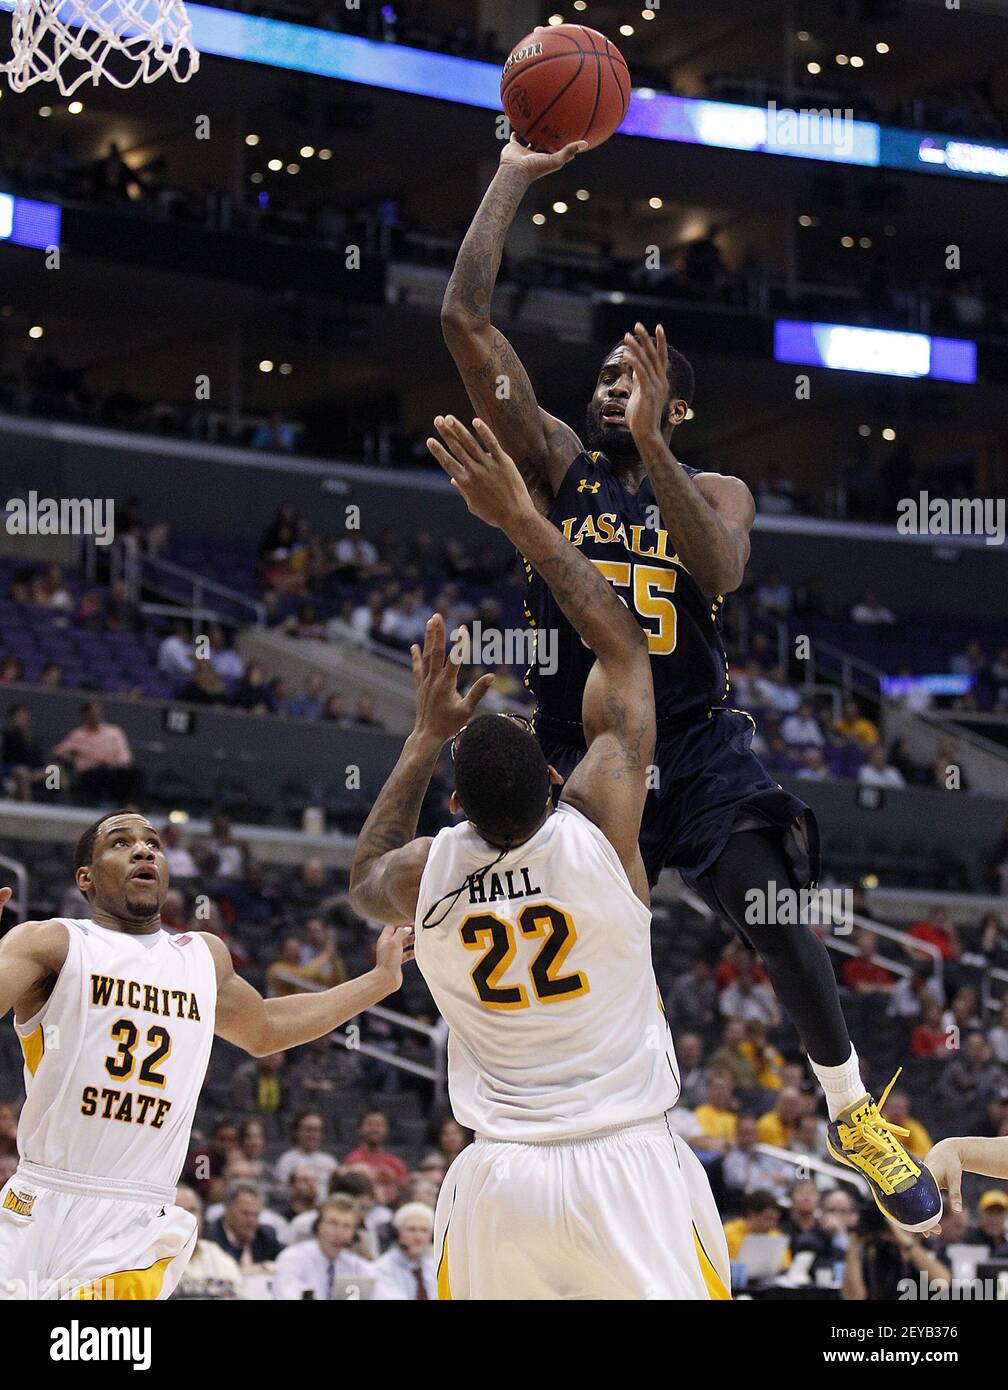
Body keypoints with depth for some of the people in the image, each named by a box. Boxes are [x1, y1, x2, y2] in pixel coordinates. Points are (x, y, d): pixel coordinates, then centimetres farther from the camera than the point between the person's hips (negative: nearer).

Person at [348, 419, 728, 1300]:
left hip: (497, 1185, 3)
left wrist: (428, 734, 25)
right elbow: (623, 645, 3)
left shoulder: (426, 876, -1)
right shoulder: (598, 828, -9)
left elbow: (364, 877, 28)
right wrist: (523, 520, 7)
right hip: (627, 1170, -3)